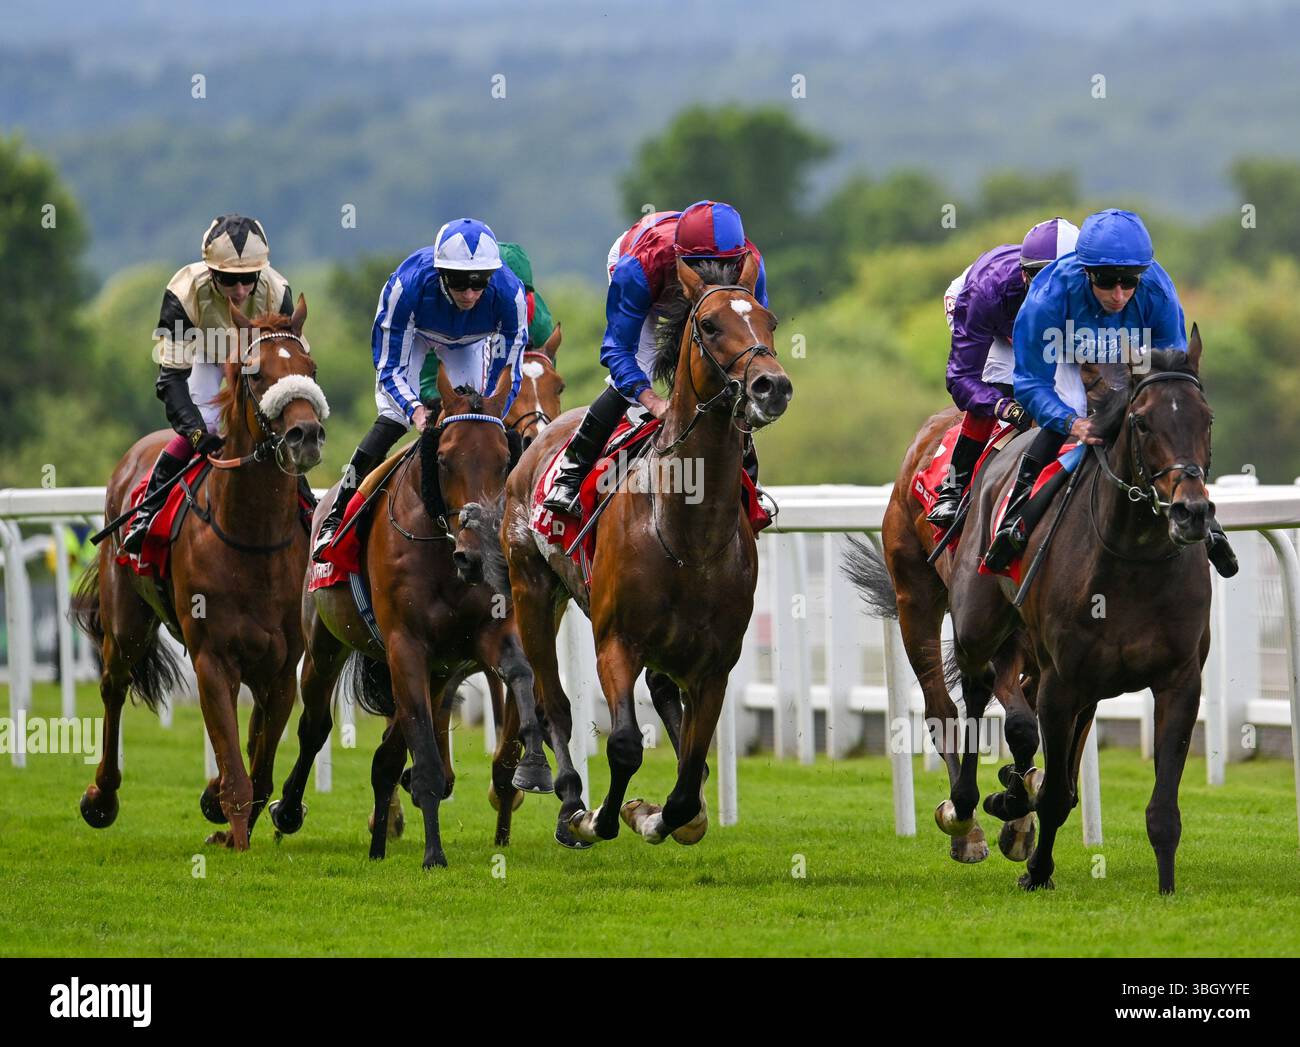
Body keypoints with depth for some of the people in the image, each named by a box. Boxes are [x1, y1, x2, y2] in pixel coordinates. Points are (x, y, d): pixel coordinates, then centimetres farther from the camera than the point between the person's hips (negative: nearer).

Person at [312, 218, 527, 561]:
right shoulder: (407, 285, -43)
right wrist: (415, 410, -52)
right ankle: (336, 519, -6)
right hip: (413, 334, -2)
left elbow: (507, 376, -28)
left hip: (470, 341, 2)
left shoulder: (509, 295, -38)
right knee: (392, 420, -16)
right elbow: (390, 368, -34)